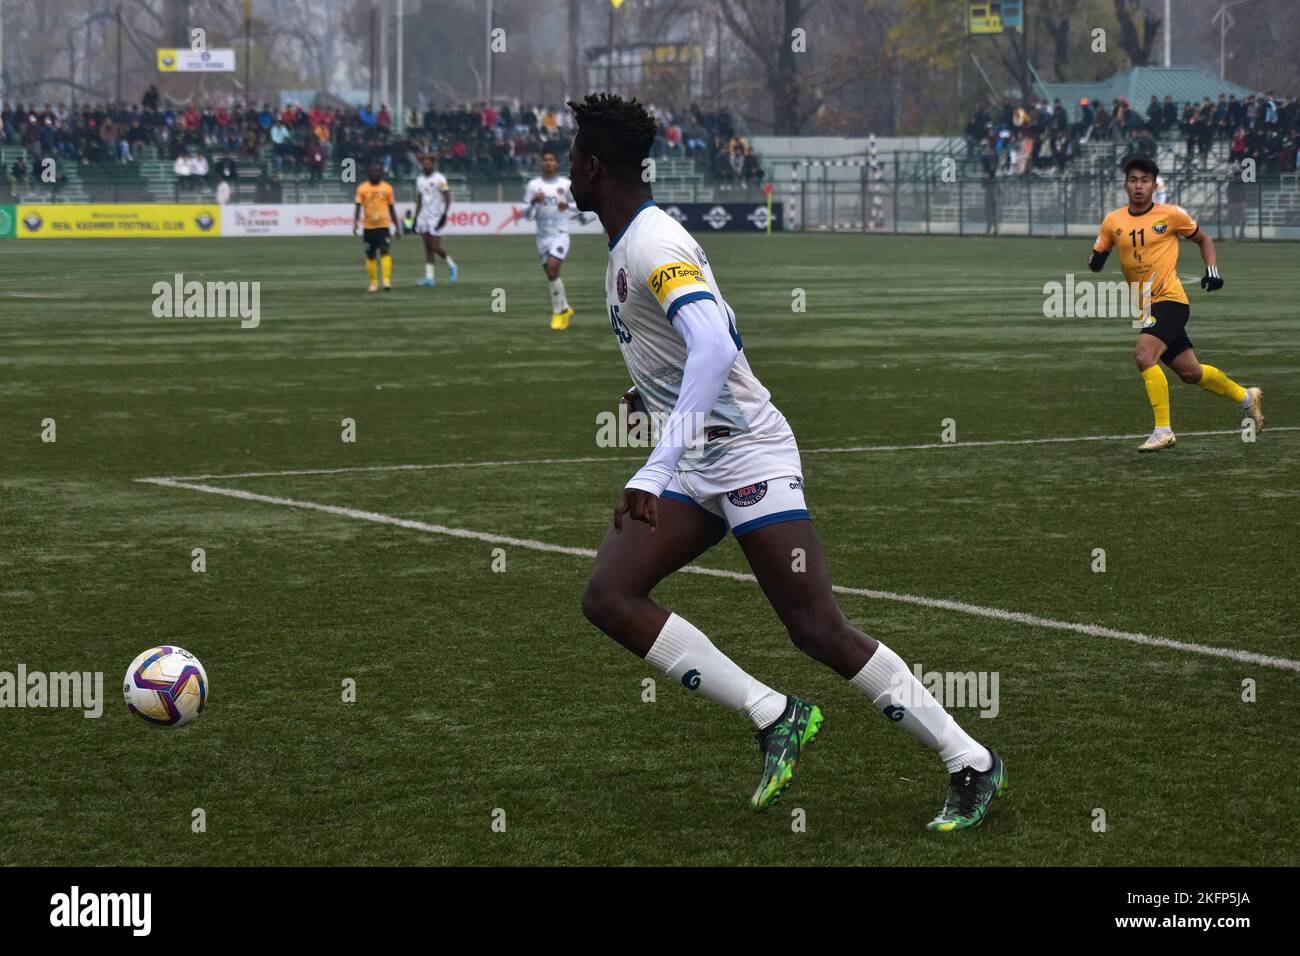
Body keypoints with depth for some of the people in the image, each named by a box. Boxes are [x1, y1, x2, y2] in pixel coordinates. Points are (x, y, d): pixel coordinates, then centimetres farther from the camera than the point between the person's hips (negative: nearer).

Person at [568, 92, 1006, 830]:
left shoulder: (652, 246, -18)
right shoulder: (634, 242, 13)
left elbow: (715, 348, -34)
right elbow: (719, 331, 28)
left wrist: (659, 472, -38)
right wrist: (657, 390, 32)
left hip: (747, 451, -10)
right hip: (693, 459, 10)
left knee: (819, 629, -11)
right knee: (608, 598, -7)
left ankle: (973, 765, 0)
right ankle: (775, 717, -7)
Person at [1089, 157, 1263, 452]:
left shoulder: (1171, 215, -4)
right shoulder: (1112, 222, 4)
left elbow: (1203, 239, 11)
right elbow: (1095, 261, 11)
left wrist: (1212, 270, -3)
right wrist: (1096, 260, -12)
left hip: (1169, 300, -5)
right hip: (1146, 306, 5)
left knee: (1144, 354, -26)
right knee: (1190, 372, 12)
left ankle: (1163, 431, -21)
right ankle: (1246, 397, 37)